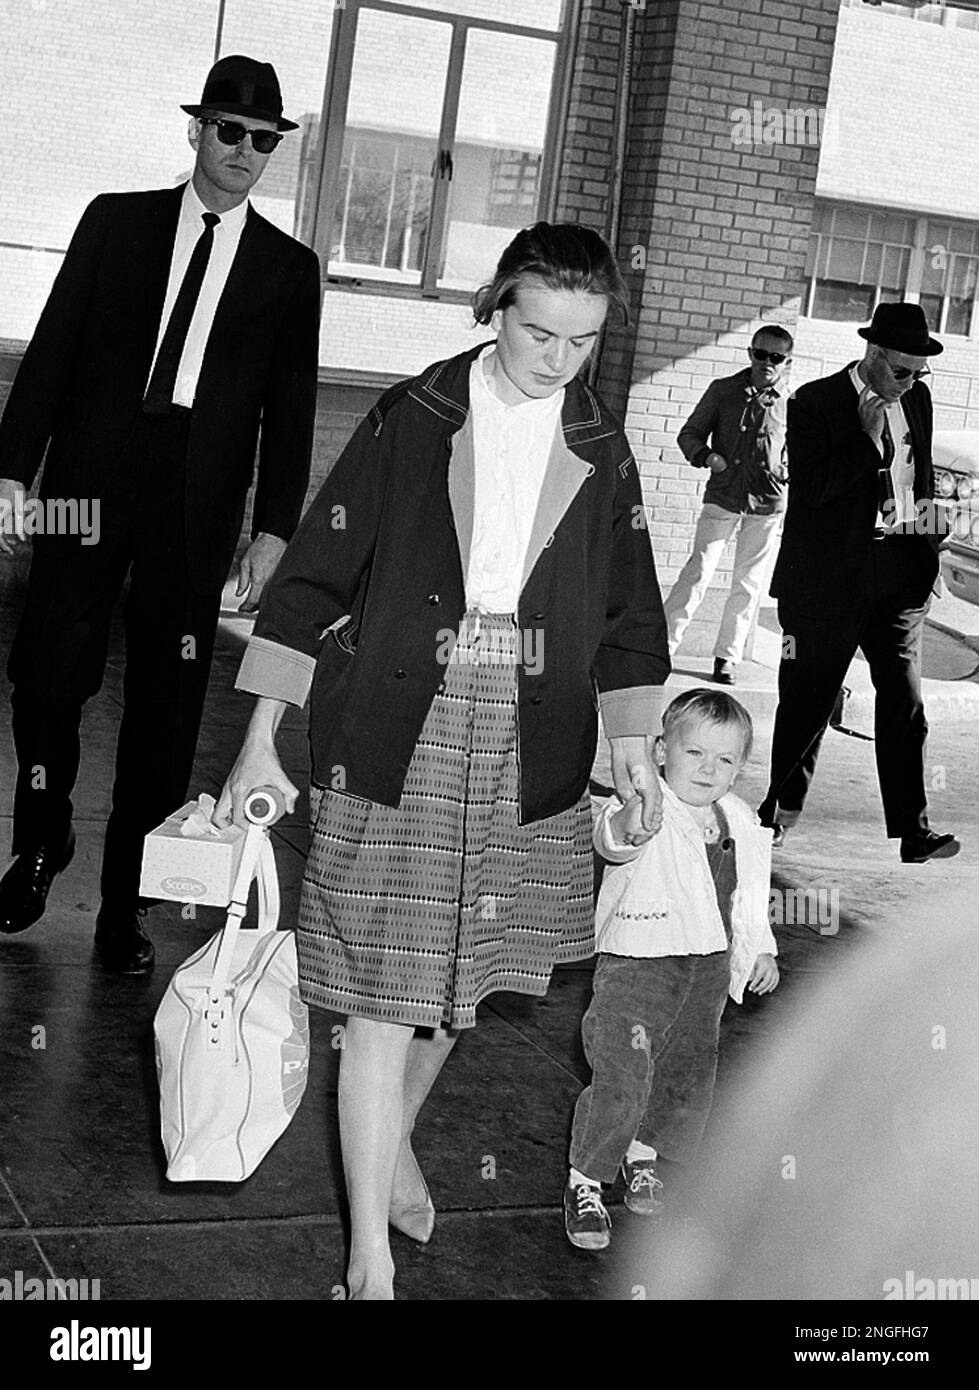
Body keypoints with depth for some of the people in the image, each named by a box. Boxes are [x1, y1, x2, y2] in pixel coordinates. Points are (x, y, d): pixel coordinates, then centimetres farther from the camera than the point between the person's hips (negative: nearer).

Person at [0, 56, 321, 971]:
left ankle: (125, 904, 14)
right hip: (90, 479, 0)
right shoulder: (116, 220, 9)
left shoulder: (288, 268, 9)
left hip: (197, 504, 0)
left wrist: (274, 528, -2)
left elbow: (290, 407, 7)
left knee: (165, 707, 2)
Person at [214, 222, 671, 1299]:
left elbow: (626, 610, 17)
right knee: (384, 993, -5)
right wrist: (260, 742, -4)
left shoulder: (601, 452, 8)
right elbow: (316, 572, -2)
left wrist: (631, 744, 11)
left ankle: (395, 1140, 43)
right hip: (393, 735, -3)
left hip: (529, 750, 4)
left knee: (462, 973, 15)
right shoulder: (413, 419, -3)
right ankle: (369, 1260, 4)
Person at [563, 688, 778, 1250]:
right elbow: (613, 840, -37)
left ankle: (644, 1153, 41)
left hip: (711, 969, 7)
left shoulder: (742, 826, 8)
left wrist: (761, 950, 14)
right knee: (621, 1079, -13)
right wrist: (628, 828, -59)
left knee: (690, 1073, 14)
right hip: (637, 964, -6)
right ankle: (585, 1181, 5)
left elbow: (749, 898, 22)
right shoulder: (644, 811, -14)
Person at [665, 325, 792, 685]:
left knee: (749, 585, 5)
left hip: (767, 507, 1)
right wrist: (706, 456, -12)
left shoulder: (791, 405, 4)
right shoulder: (723, 391, 3)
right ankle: (664, 643, -3)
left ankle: (726, 658, 16)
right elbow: (690, 433, 8)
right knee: (698, 571, -8)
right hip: (722, 497, -1)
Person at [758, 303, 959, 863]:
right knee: (808, 703, 7)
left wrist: (929, 515, 6)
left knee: (905, 703, -2)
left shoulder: (918, 399, 9)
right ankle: (782, 809, 25)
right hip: (830, 580, -4)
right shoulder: (815, 403, -8)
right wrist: (868, 439, -19)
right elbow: (811, 487, -17)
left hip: (900, 573, 4)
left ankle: (914, 832, 1)